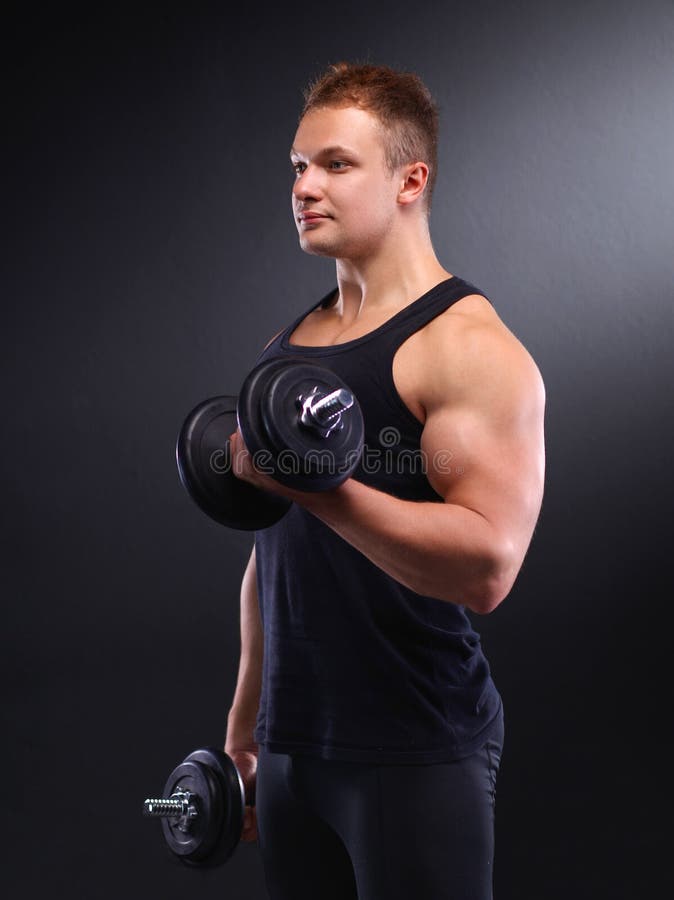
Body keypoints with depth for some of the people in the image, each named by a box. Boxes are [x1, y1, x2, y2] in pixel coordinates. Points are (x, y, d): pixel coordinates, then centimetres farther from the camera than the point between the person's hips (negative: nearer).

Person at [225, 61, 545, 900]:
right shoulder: (287, 345, 11)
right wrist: (245, 715, 18)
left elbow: (486, 565, -23)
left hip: (417, 748, -7)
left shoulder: (467, 346, -12)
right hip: (292, 742, 7)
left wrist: (314, 484, -30)